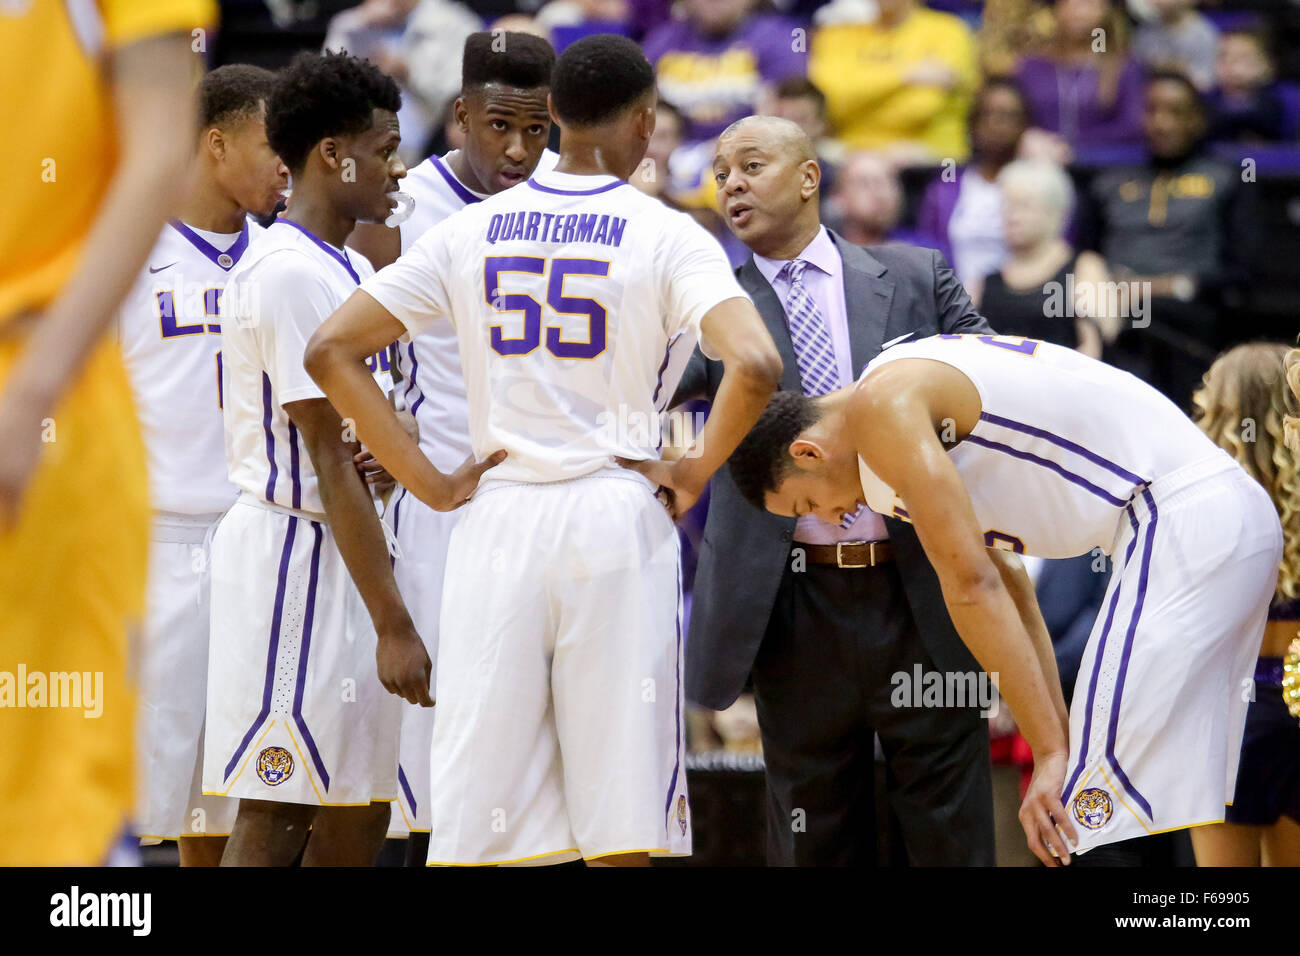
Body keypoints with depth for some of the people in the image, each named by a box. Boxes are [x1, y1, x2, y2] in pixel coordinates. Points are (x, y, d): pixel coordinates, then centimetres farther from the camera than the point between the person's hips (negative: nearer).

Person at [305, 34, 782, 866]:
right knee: (621, 828, 1)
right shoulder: (667, 237, -3)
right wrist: (695, 472, -3)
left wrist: (430, 483, 6)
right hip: (618, 514, -3)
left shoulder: (470, 232, 7)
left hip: (498, 520, 3)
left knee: (475, 824, 4)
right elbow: (755, 365, -19)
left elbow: (331, 351, 5)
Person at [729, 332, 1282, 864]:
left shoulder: (882, 405, -8)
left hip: (1183, 522, -11)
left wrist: (1051, 751, -12)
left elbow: (972, 586, -13)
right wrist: (1066, 750, 22)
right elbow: (1007, 591, 26)